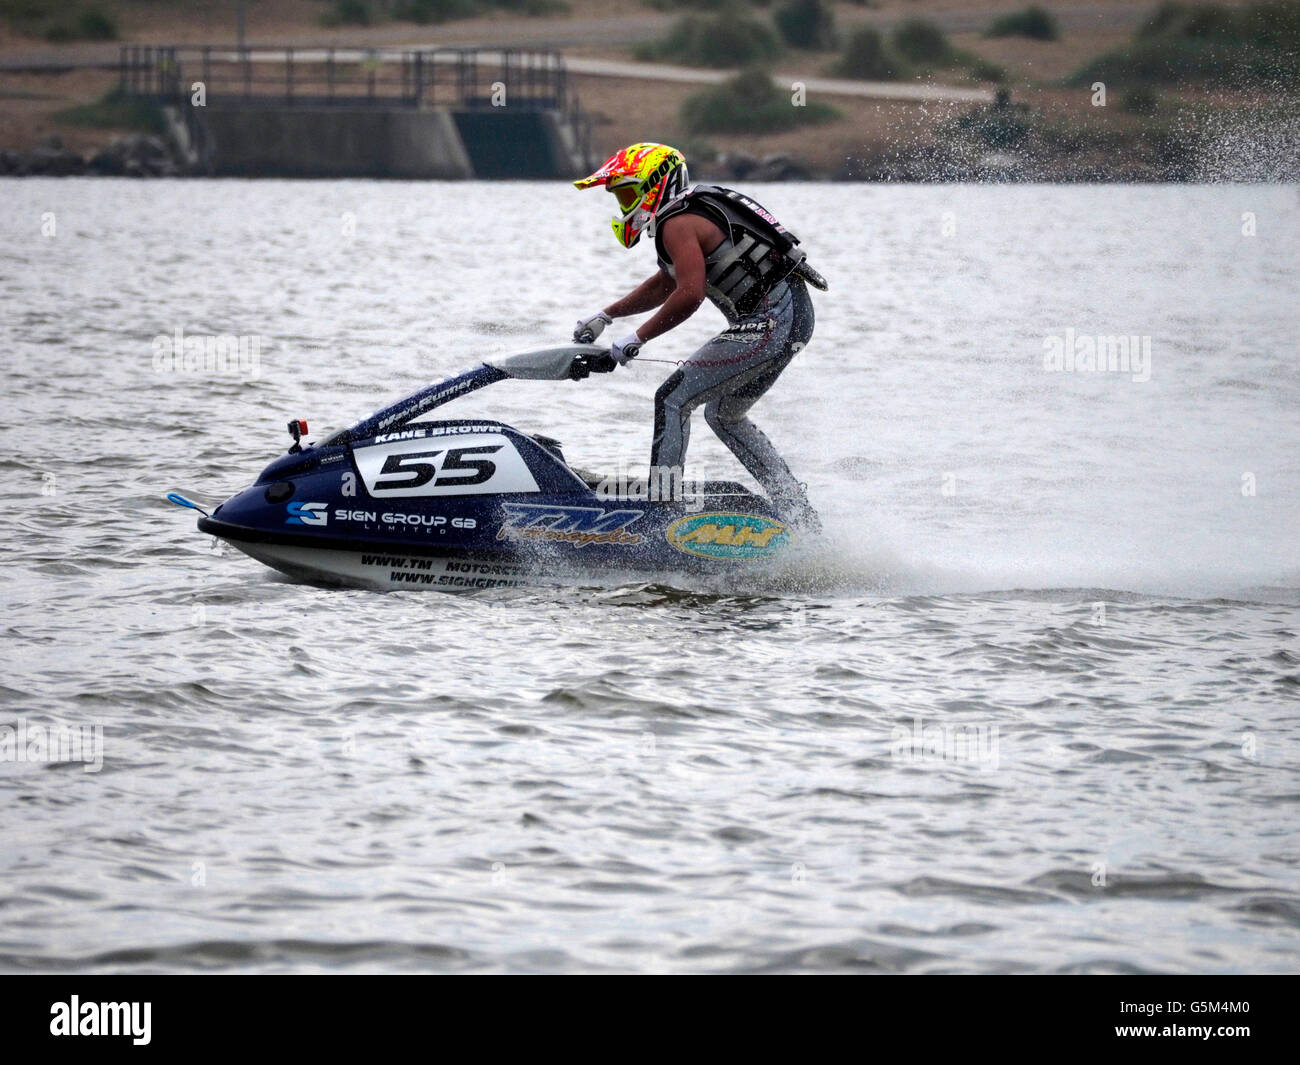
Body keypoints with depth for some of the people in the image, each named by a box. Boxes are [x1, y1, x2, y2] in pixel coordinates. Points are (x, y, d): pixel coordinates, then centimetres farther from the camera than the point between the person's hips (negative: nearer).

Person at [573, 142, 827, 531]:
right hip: (794, 314, 10)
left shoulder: (678, 222, -10)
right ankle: (802, 519, 20)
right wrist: (605, 316, 31)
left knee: (673, 400, -9)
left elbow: (690, 294, -23)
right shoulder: (692, 210, 22)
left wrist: (638, 337, -14)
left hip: (770, 321, -10)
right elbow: (665, 284, 35)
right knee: (724, 415, 22)